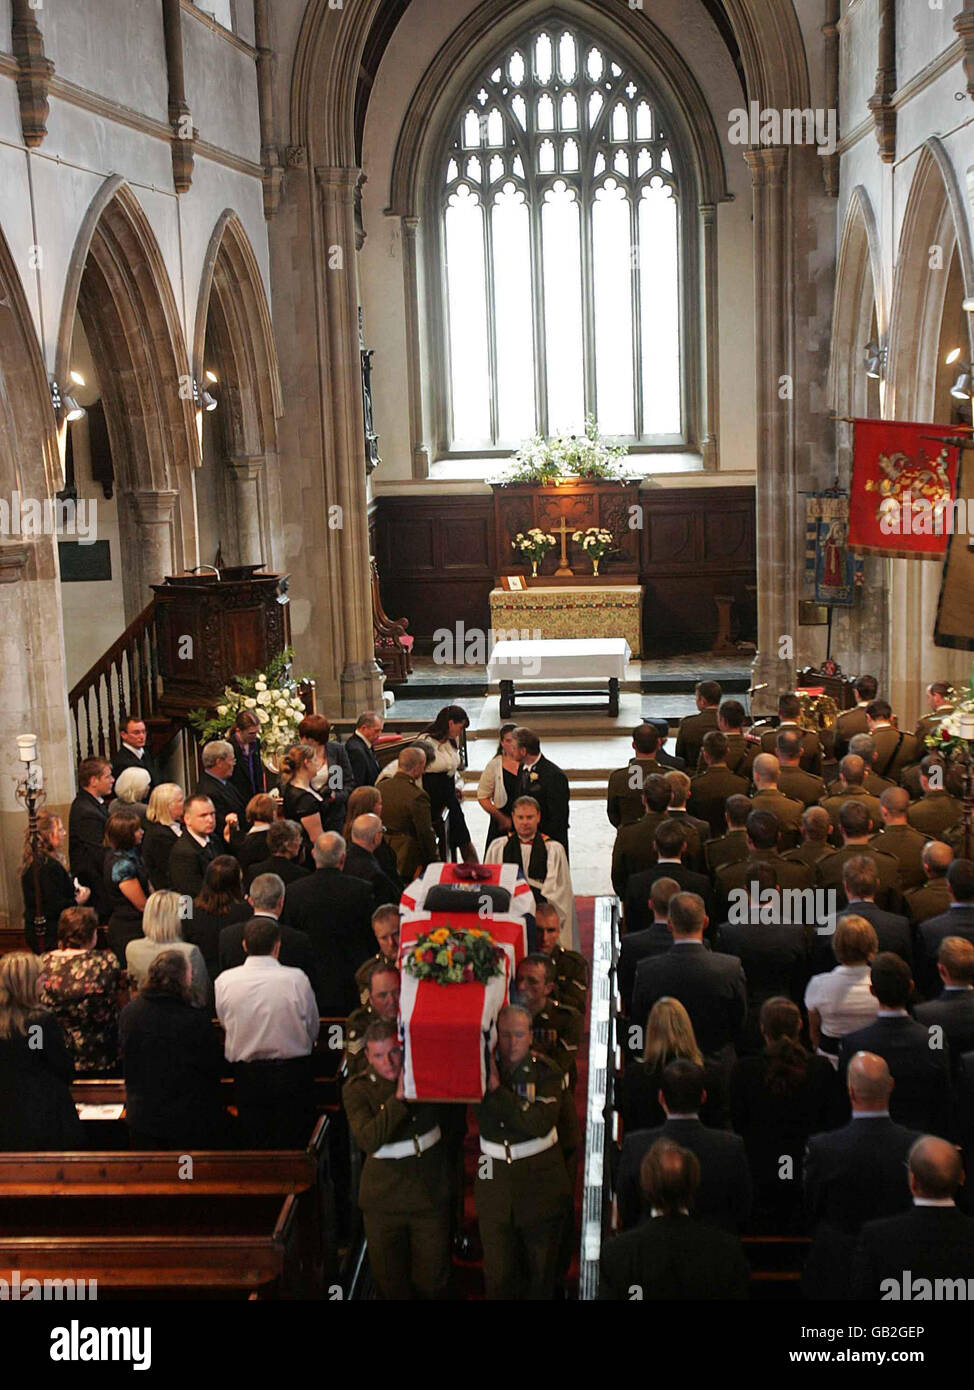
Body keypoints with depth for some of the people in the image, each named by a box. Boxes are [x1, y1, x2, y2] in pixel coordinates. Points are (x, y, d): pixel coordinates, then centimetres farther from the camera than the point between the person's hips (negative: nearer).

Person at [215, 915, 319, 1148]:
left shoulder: (225, 981, -9)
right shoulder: (296, 979, -14)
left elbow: (225, 1024, 5)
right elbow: (313, 1029, -2)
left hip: (246, 1077, 2)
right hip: (293, 1074, -2)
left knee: (253, 1147, 14)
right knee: (294, 1147, 9)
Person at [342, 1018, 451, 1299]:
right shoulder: (356, 1089, -11)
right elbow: (367, 1139, -25)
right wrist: (400, 1098, -33)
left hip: (430, 1192, 1)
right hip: (384, 1199, -1)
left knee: (431, 1281, 10)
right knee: (390, 1283, 10)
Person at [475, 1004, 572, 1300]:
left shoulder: (546, 1072, -9)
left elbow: (540, 1123, -22)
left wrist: (497, 1089, -24)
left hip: (540, 1179, -2)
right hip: (495, 1180, 2)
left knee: (542, 1269, 10)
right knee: (498, 1274, 6)